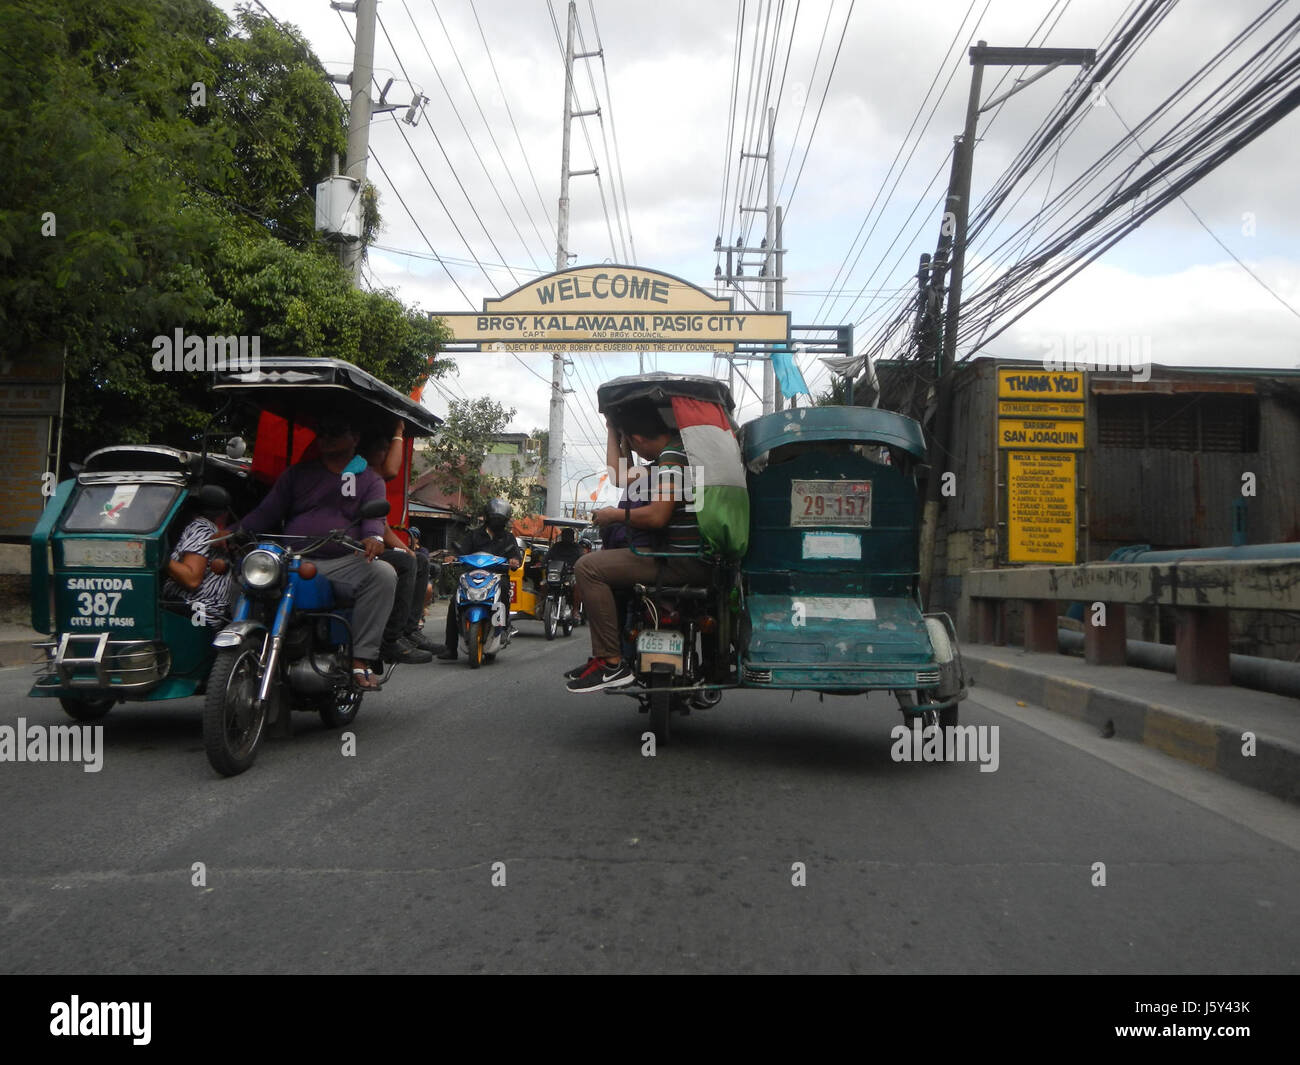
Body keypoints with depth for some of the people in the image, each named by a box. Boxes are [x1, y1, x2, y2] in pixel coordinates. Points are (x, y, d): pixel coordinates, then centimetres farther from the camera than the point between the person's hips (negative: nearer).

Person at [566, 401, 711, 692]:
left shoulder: (672, 455, -14)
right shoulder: (672, 452, 19)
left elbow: (657, 516, -24)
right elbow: (623, 477, 29)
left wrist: (614, 515, -7)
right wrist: (612, 429, 33)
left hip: (684, 563, -11)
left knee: (589, 567, -15)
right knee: (606, 565, 27)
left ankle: (612, 663, -15)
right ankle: (604, 656, 25)